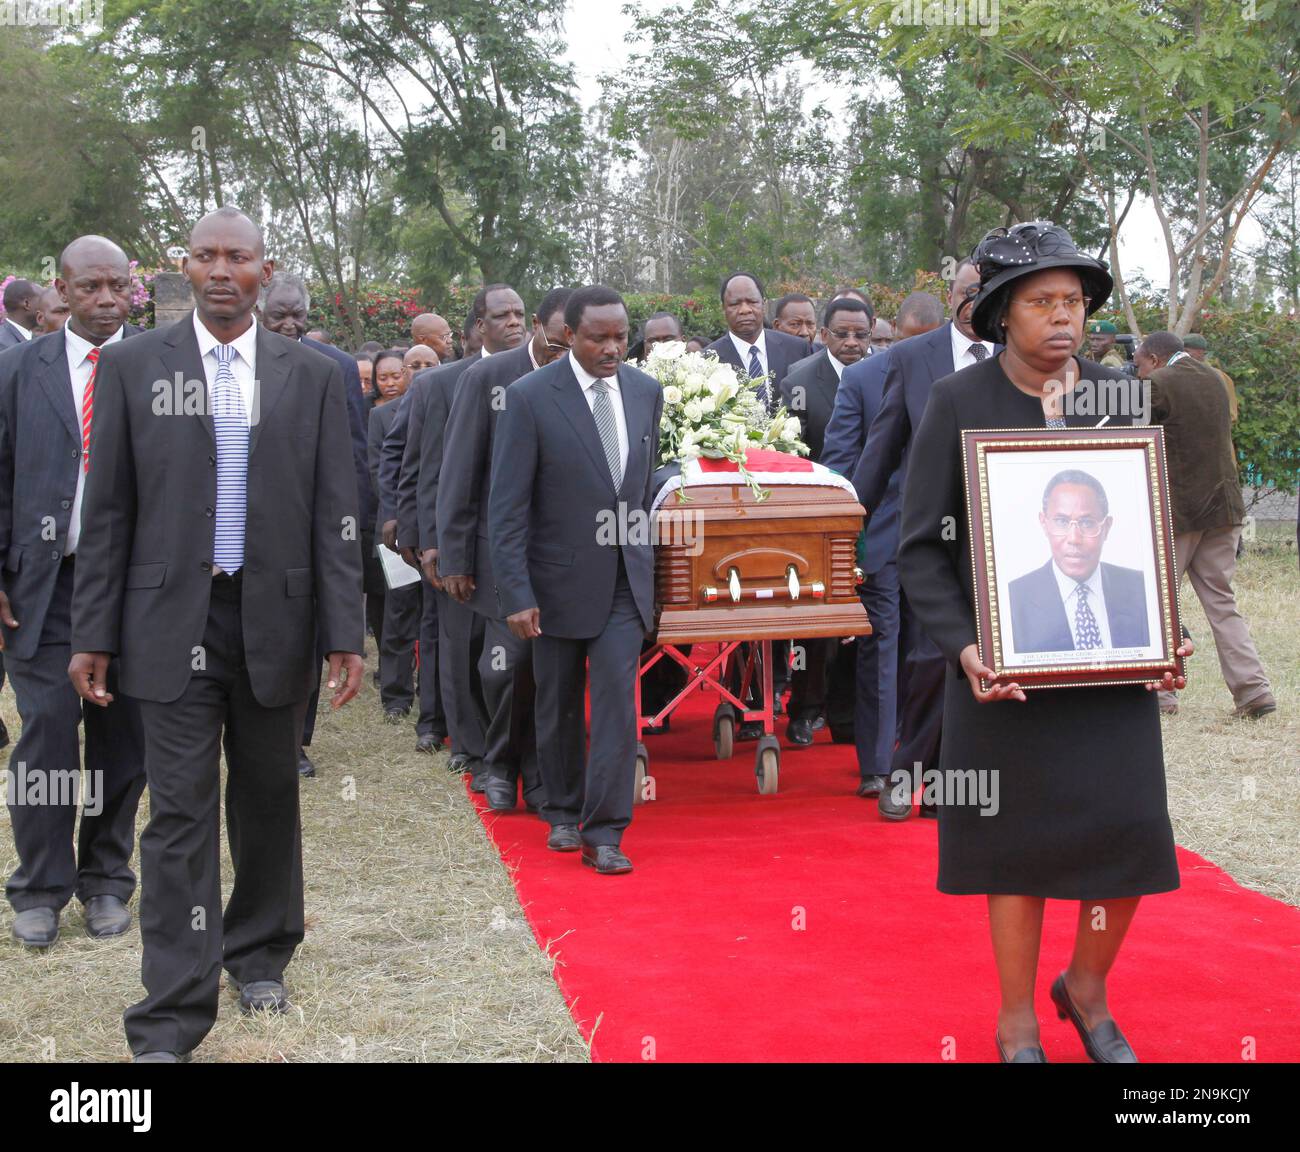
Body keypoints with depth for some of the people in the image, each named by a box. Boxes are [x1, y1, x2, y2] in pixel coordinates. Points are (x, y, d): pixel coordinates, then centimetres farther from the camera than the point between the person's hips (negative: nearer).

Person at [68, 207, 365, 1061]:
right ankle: (173, 1019, -1)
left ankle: (260, 954, 34)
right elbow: (108, 509, 2)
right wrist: (93, 633, 0)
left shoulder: (314, 376, 4)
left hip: (275, 618, 1)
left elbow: (334, 512, 2)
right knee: (180, 813, -3)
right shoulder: (132, 366, 2)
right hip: (173, 620, -1)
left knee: (268, 799, 13)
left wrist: (345, 633, -3)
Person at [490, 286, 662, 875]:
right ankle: (564, 812, 31)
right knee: (559, 706, 12)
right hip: (560, 580, -2)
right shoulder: (530, 397, -12)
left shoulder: (646, 391, 2)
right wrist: (516, 594, -17)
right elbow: (507, 505, -13)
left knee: (618, 699, -7)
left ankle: (603, 832, -3)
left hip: (625, 580, 2)